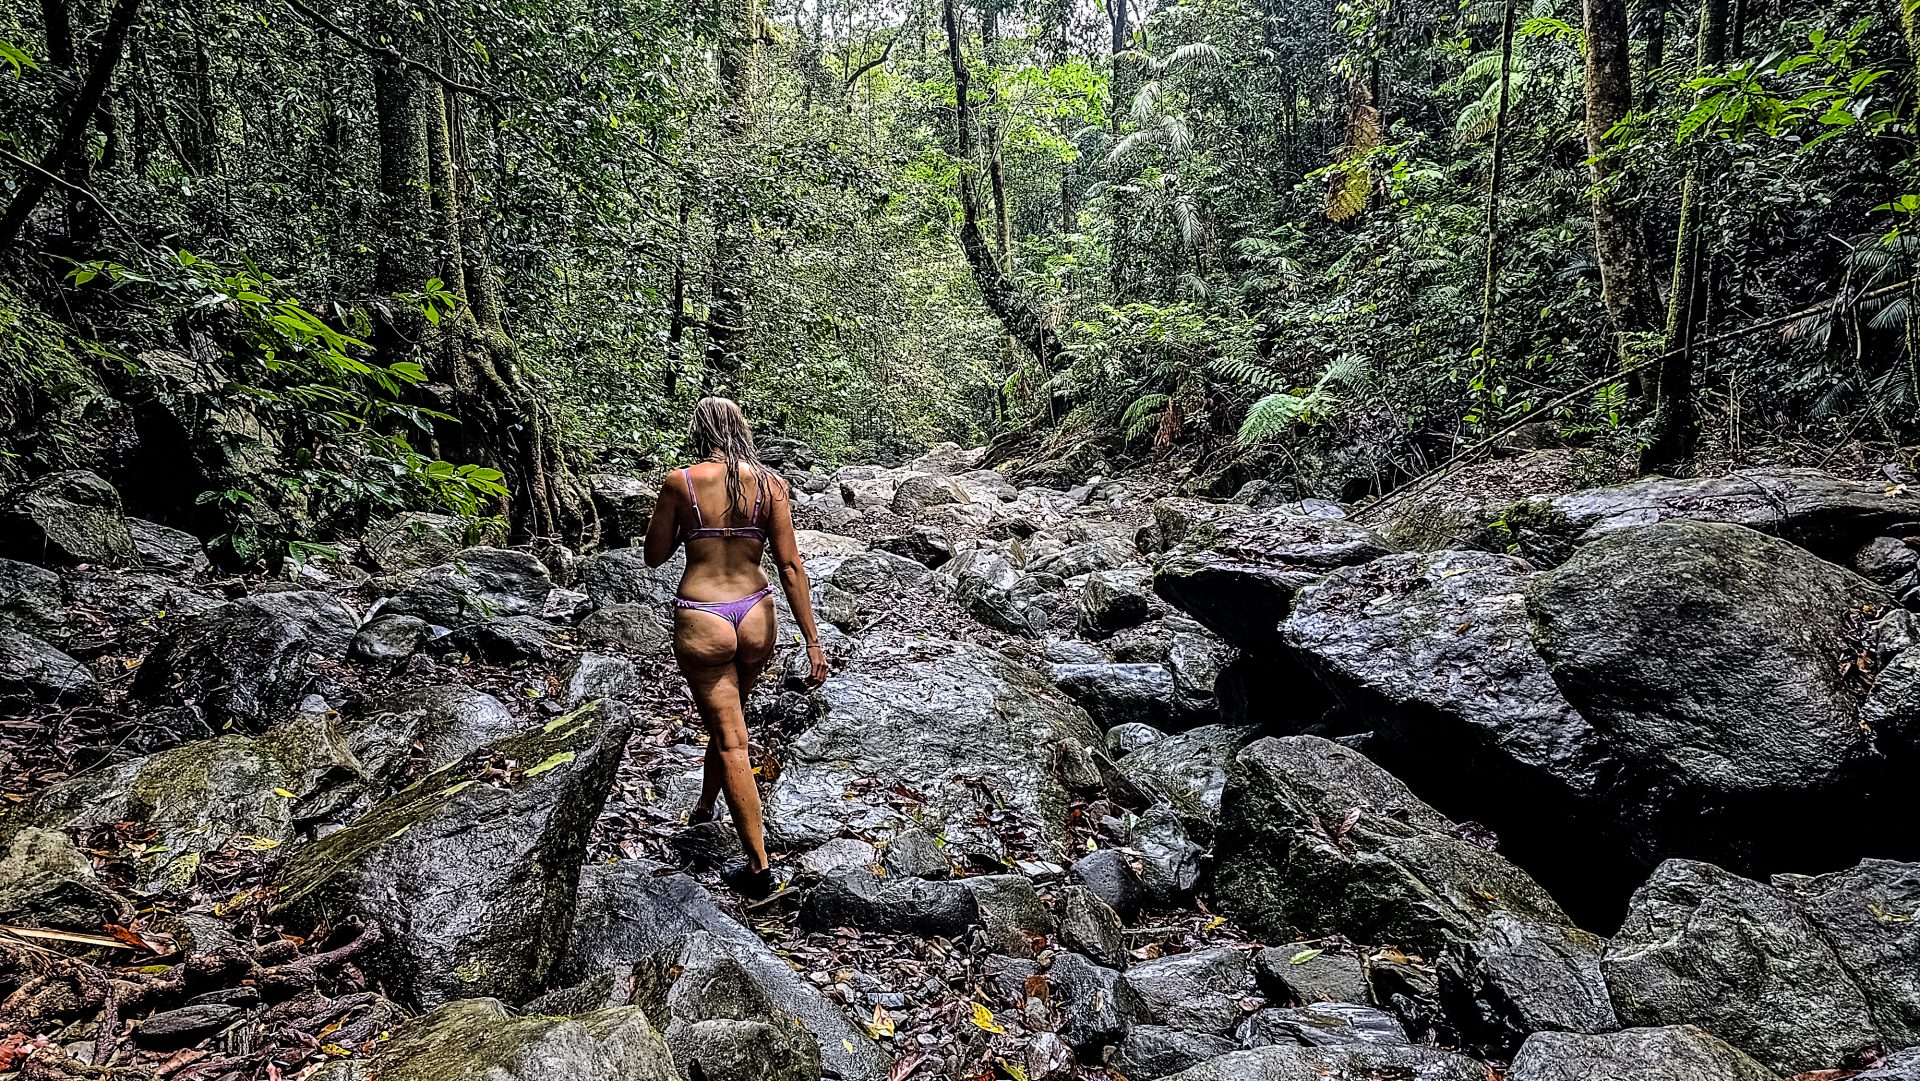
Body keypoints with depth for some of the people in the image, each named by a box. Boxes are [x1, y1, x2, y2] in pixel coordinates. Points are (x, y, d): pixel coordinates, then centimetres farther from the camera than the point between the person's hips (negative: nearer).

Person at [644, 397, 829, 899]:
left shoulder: (680, 482, -8)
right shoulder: (769, 482, -3)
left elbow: (654, 555, 3)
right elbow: (790, 565, -6)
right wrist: (813, 640, -4)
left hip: (701, 621, -3)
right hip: (756, 617, 3)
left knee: (731, 741, 5)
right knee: (728, 720, 27)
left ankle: (759, 866, 8)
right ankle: (705, 807, 51)